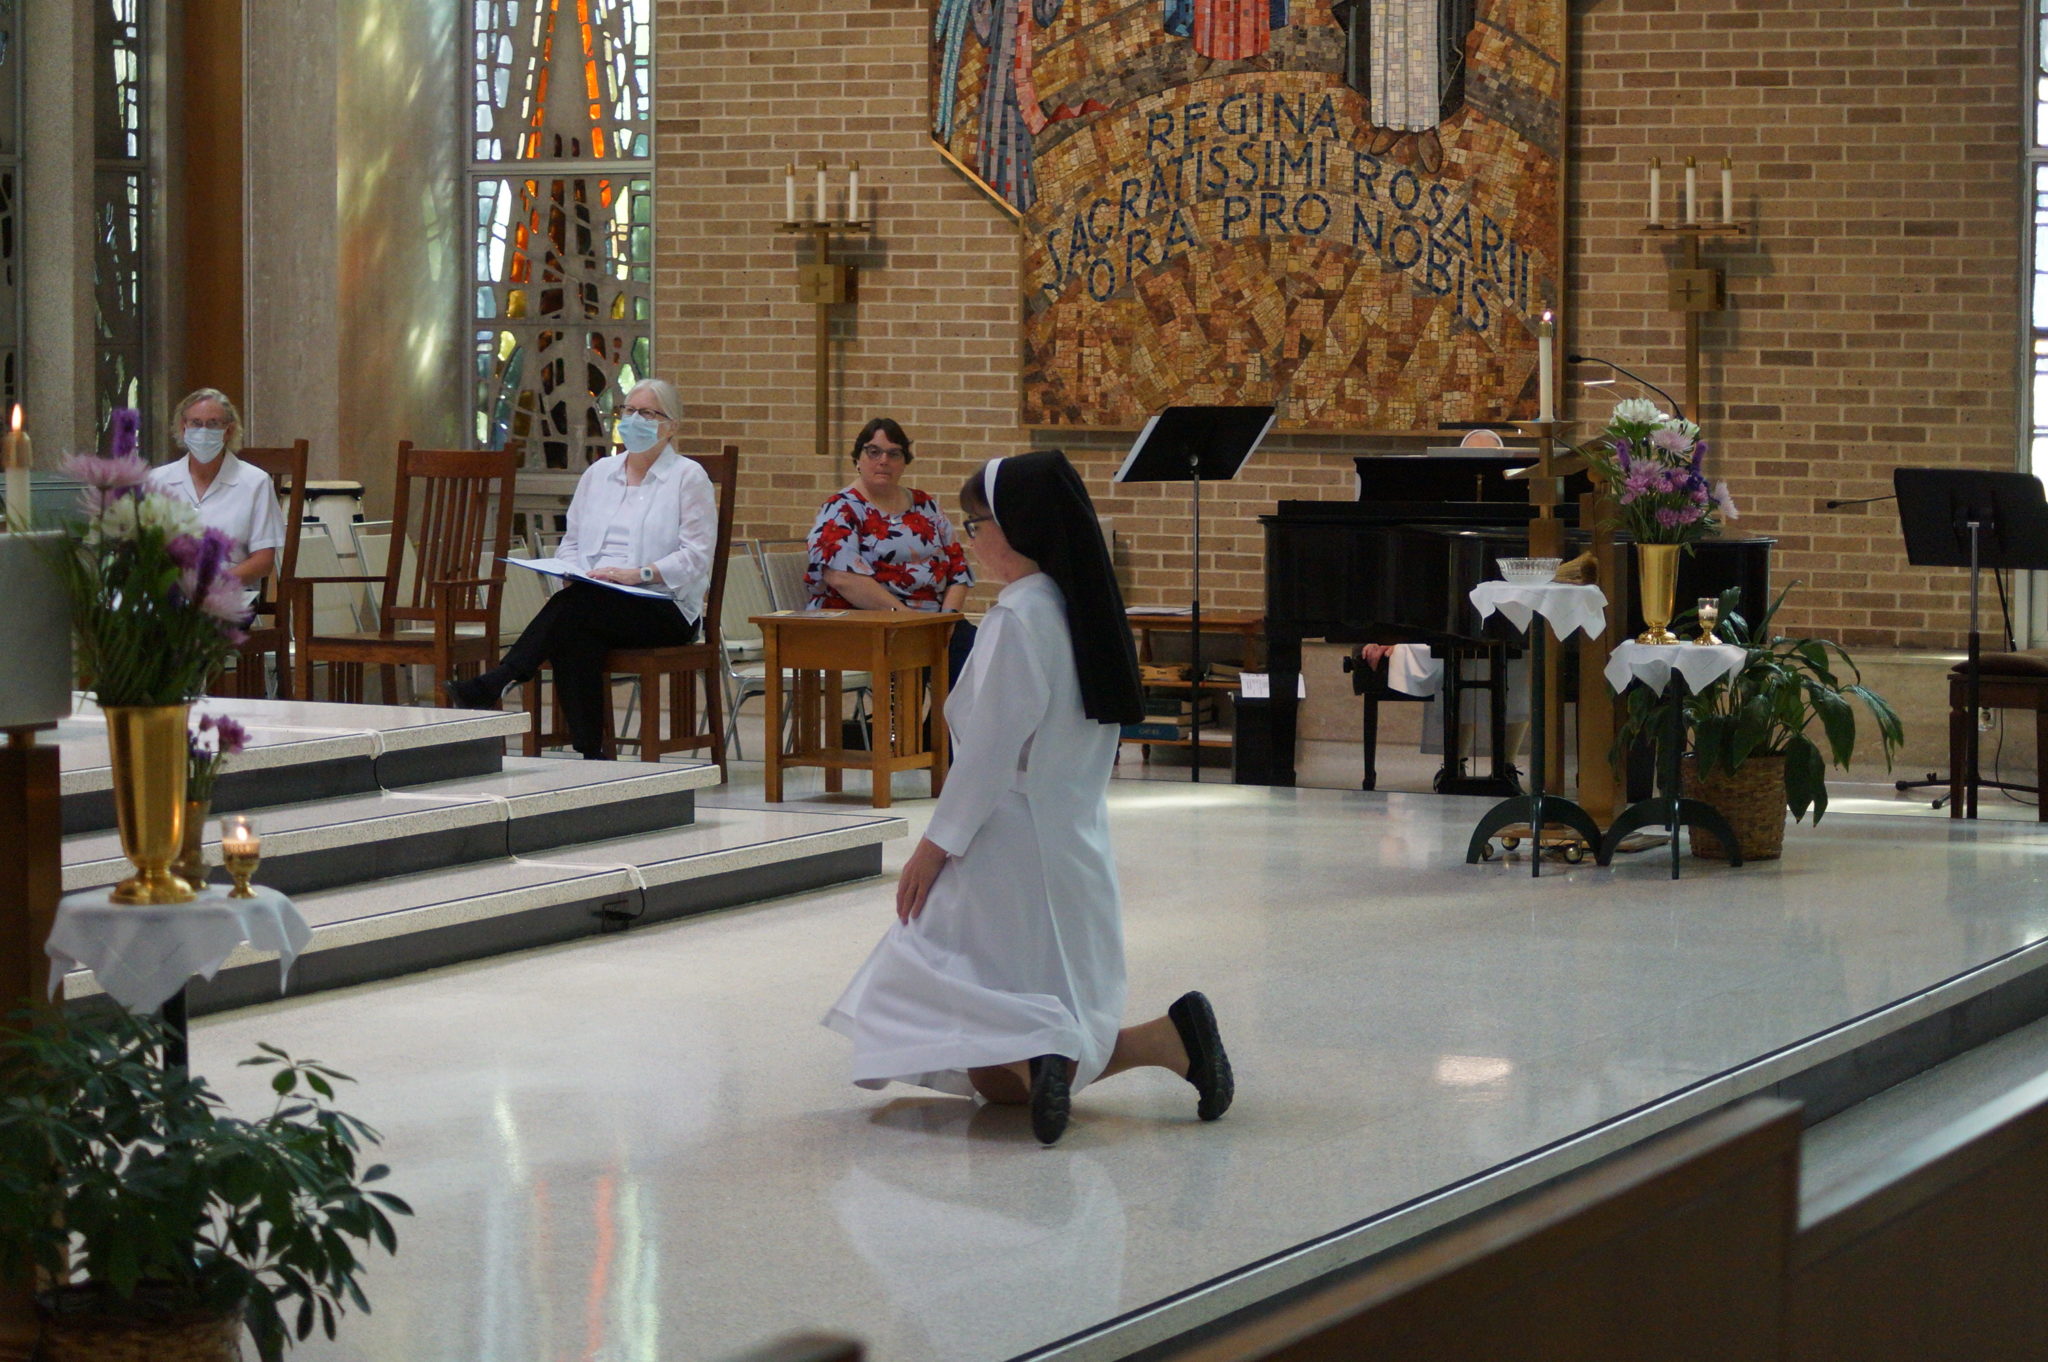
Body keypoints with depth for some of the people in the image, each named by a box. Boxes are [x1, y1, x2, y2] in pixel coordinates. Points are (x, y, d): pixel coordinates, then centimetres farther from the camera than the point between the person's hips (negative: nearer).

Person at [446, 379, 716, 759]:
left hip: (663, 608, -4)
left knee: (576, 604, -33)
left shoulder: (689, 477, 4)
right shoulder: (598, 473, 21)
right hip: (596, 605, 4)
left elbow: (696, 556, -5)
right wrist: (575, 573, -3)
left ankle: (494, 685, -38)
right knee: (575, 633, -33)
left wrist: (639, 574, -19)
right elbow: (571, 542, 21)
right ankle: (589, 752, -36)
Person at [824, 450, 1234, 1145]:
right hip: (1075, 846, 9)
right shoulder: (1082, 610, 11)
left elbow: (991, 750, -17)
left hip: (1013, 851, -9)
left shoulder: (1017, 619, -15)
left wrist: (936, 845, -9)